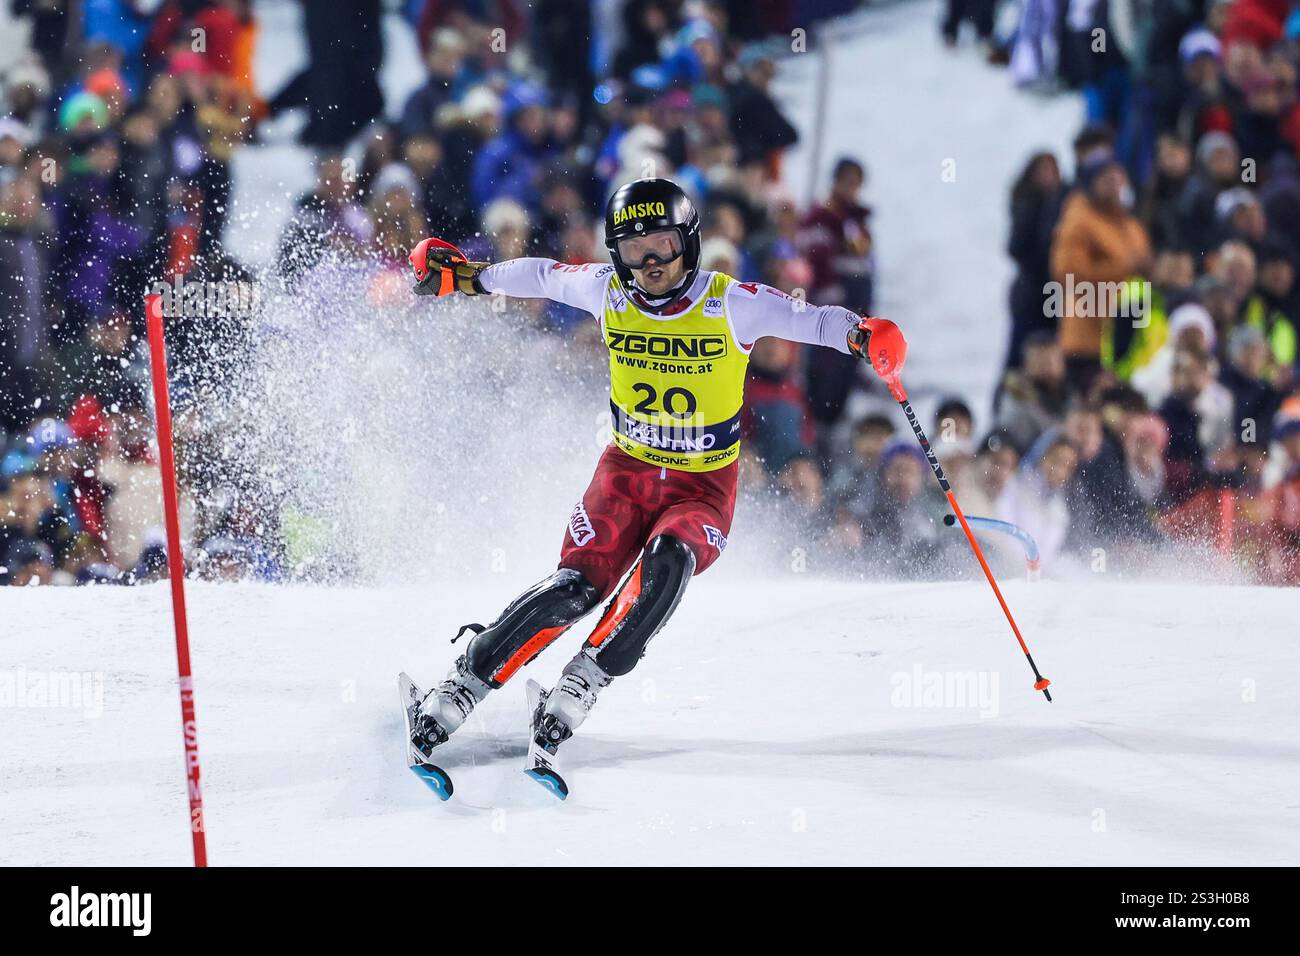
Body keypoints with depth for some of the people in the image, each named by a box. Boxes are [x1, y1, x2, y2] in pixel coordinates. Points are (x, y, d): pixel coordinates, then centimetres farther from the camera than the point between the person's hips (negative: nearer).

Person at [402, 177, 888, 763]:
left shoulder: (731, 305, -13)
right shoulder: (608, 292, -5)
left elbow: (812, 320, -19)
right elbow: (541, 276, 14)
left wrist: (858, 333, -39)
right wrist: (466, 276, 18)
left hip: (703, 489, -2)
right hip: (625, 473, 2)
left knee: (668, 560, -33)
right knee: (577, 585, -20)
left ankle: (582, 685, -27)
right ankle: (461, 687, -14)